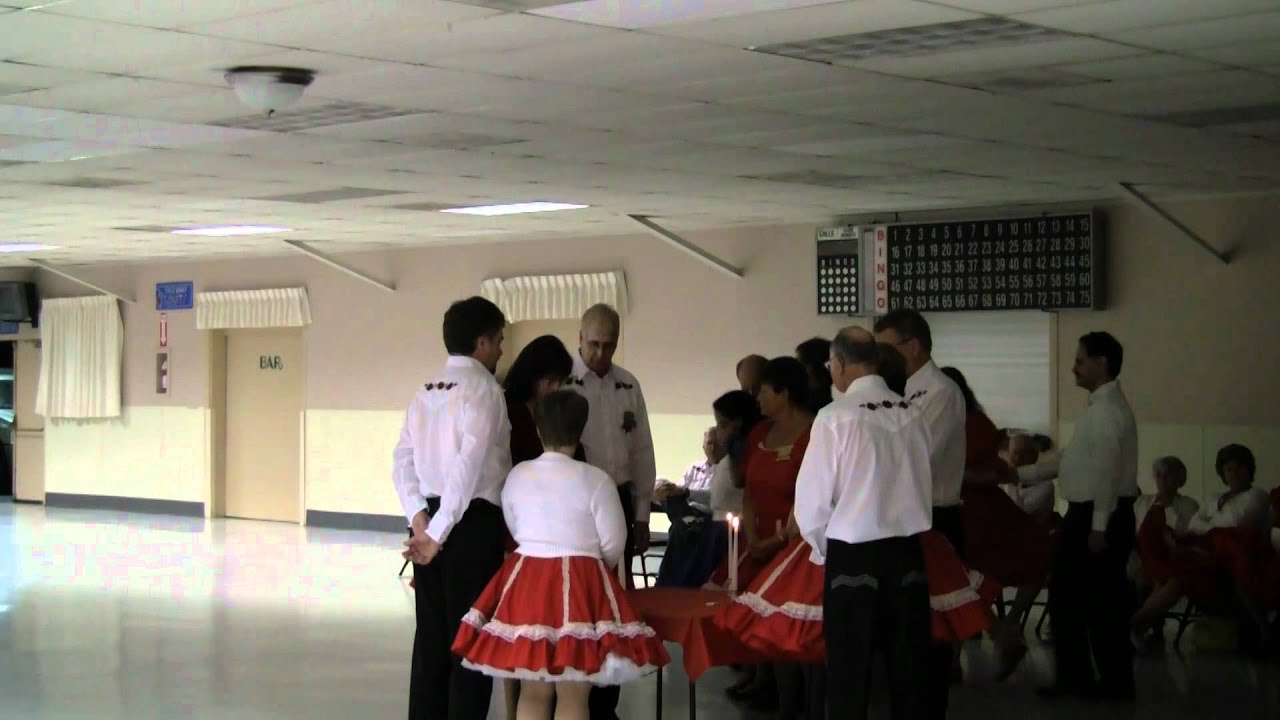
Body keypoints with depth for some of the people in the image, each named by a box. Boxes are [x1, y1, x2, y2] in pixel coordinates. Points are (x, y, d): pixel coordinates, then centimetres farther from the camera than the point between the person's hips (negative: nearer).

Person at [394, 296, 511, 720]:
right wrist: (439, 533, -17)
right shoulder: (483, 389, -10)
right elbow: (469, 465, -19)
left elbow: (403, 462, 7)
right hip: (472, 524, -7)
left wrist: (420, 519, -2)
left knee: (431, 635, 12)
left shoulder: (425, 392, 14)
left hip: (429, 520, 7)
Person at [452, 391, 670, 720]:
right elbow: (613, 545, -4)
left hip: (525, 581, 4)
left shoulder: (517, 475, 1)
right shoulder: (595, 480, -10)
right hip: (580, 585, -4)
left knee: (532, 693, 13)